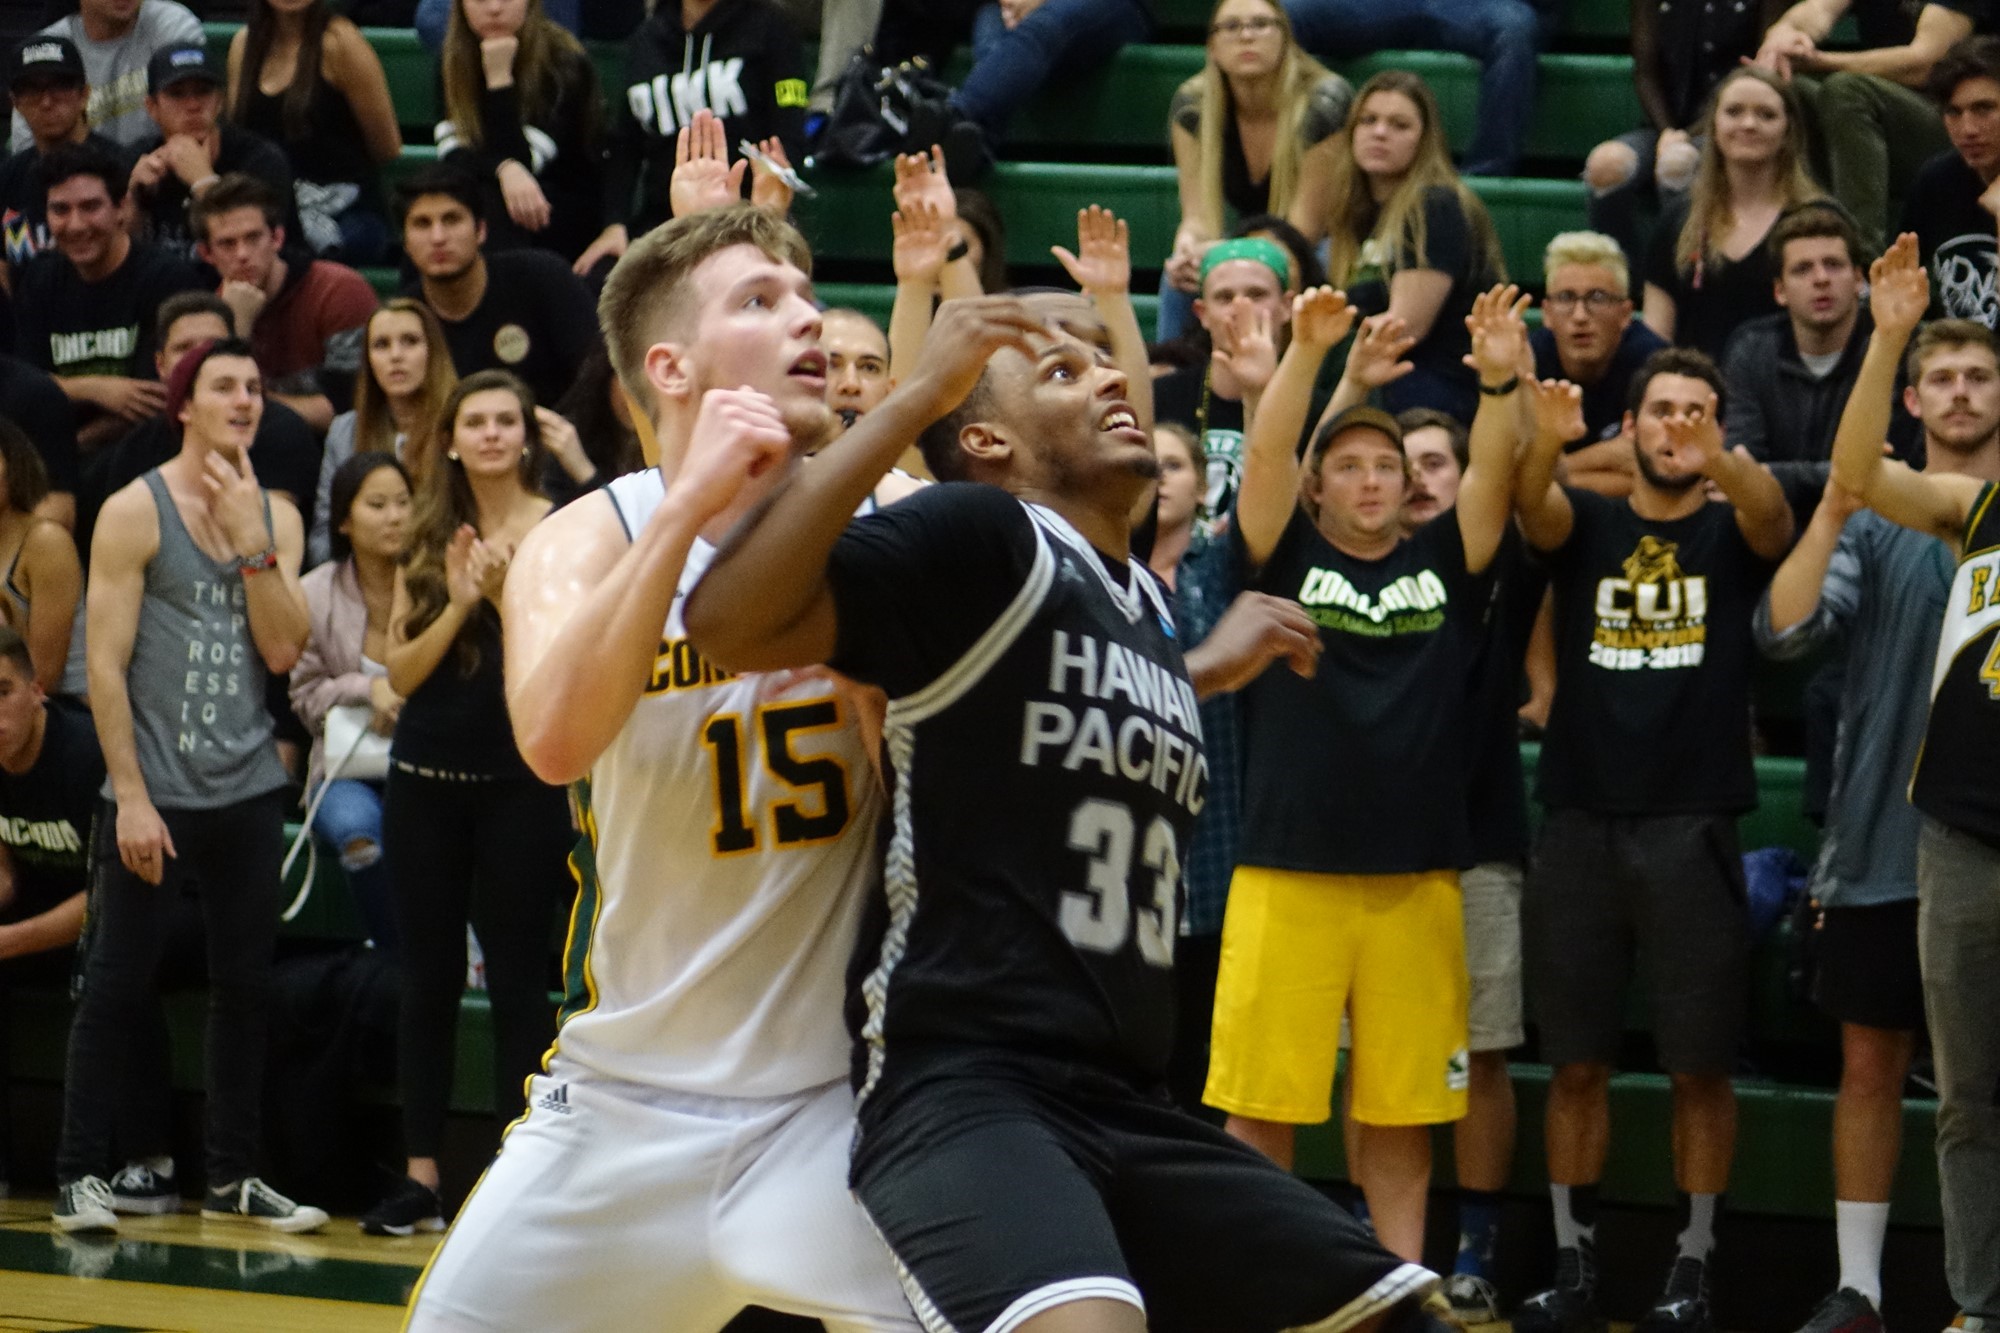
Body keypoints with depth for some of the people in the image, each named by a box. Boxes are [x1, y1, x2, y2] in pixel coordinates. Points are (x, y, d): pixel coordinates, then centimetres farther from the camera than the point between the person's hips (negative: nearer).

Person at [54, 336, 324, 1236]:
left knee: (245, 985, 8)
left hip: (248, 790, 5)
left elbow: (283, 650, -2)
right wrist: (130, 797, -13)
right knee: (117, 984, -1)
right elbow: (104, 665, -9)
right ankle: (81, 1174, 5)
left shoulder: (276, 515, 9)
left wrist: (251, 540, -10)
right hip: (155, 793, -5)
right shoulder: (136, 512, -6)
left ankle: (232, 1178, 16)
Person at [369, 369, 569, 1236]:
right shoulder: (428, 540, 9)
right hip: (426, 776, 4)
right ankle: (421, 1176, 9)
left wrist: (507, 595, -19)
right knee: (428, 980, 5)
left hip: (521, 781, -4)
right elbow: (400, 671, 3)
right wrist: (458, 605, -11)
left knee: (517, 981, -2)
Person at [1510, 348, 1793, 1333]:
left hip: (1692, 833, -1)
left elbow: (1772, 513, -18)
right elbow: (1530, 504, -14)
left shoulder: (1731, 531, 6)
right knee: (1577, 1062, 5)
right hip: (1581, 827, 1)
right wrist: (1547, 441, -39)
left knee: (1700, 1066, 0)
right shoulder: (1583, 523, 8)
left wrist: (1717, 461, -42)